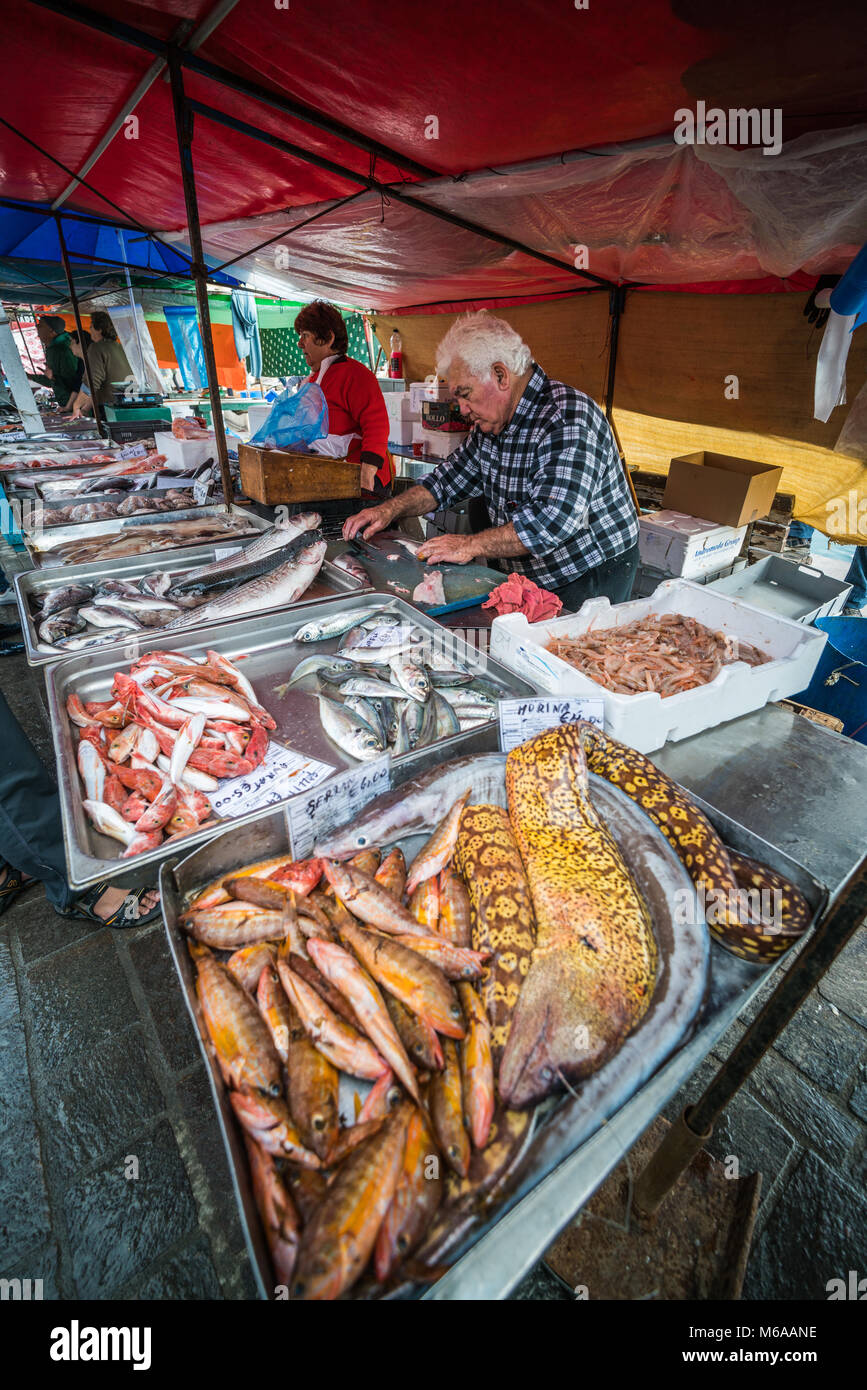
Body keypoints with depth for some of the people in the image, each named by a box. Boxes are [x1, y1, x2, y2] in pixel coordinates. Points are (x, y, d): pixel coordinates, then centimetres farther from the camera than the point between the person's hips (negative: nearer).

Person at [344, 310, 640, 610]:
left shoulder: (567, 419, -22)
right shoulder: (492, 426, 7)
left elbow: (556, 520, -33)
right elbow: (451, 478, 18)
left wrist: (470, 546, -28)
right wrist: (391, 509, 3)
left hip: (593, 580, -7)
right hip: (534, 578, 7)